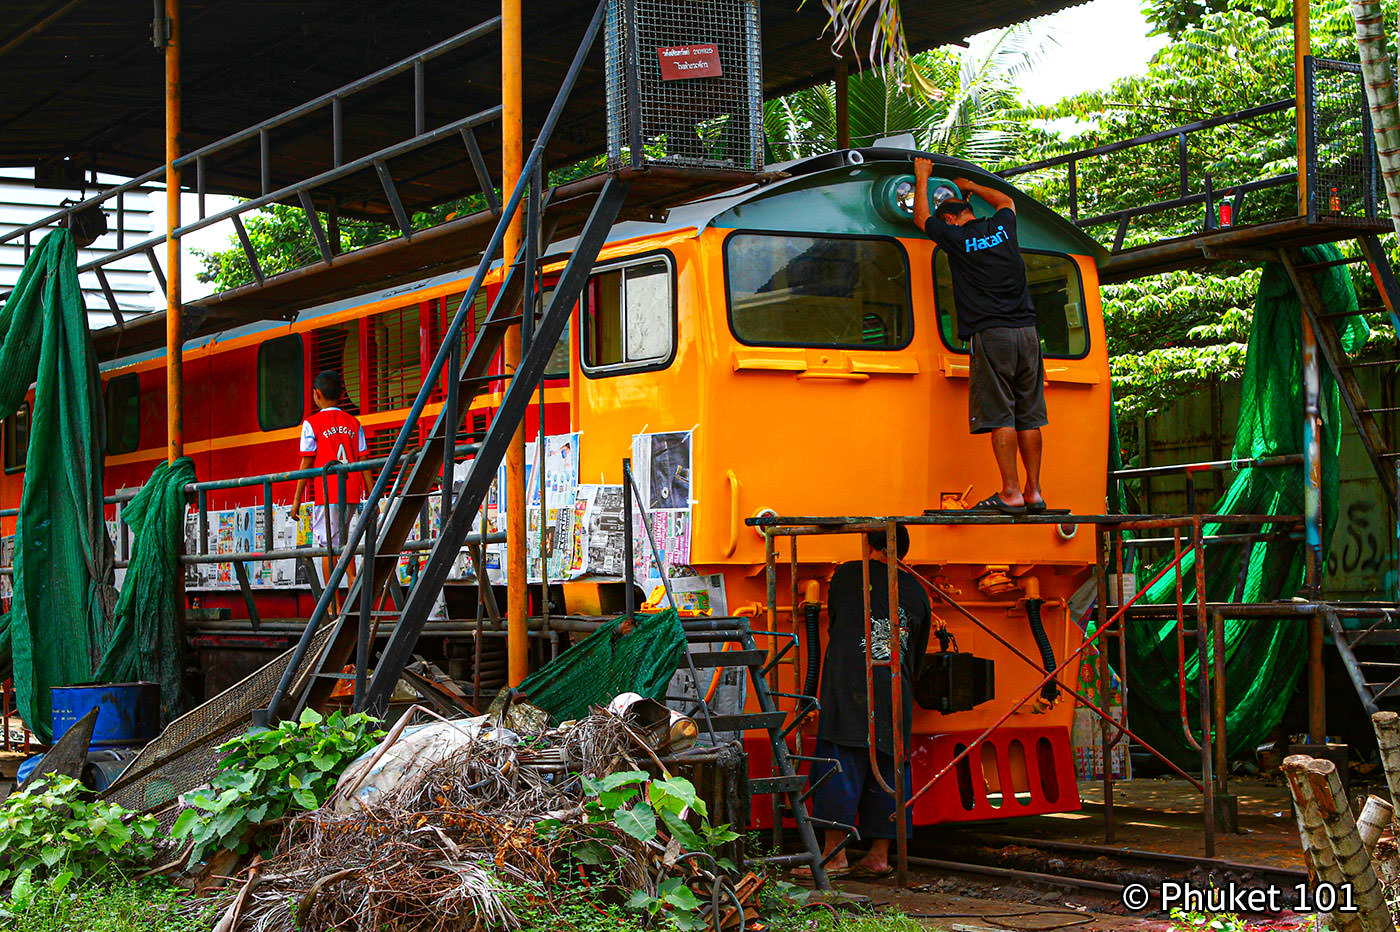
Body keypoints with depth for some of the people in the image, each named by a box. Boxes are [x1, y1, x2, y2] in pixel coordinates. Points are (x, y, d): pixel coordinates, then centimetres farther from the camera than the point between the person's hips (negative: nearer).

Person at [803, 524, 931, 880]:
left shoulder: (847, 575, 6)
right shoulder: (917, 592, 14)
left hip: (848, 689, -3)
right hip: (895, 694, 4)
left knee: (839, 768, -3)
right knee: (888, 768, 8)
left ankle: (835, 855, -7)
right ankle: (879, 856, 10)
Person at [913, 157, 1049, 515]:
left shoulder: (955, 238, 0)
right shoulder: (1002, 227, 11)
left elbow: (922, 217, 19)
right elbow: (1006, 200, 37)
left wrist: (922, 179, 32)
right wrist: (969, 186, 46)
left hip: (991, 335, -5)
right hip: (1027, 331, 5)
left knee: (1000, 417, -6)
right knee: (1029, 417, 6)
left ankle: (1011, 492, -9)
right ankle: (1033, 492, 6)